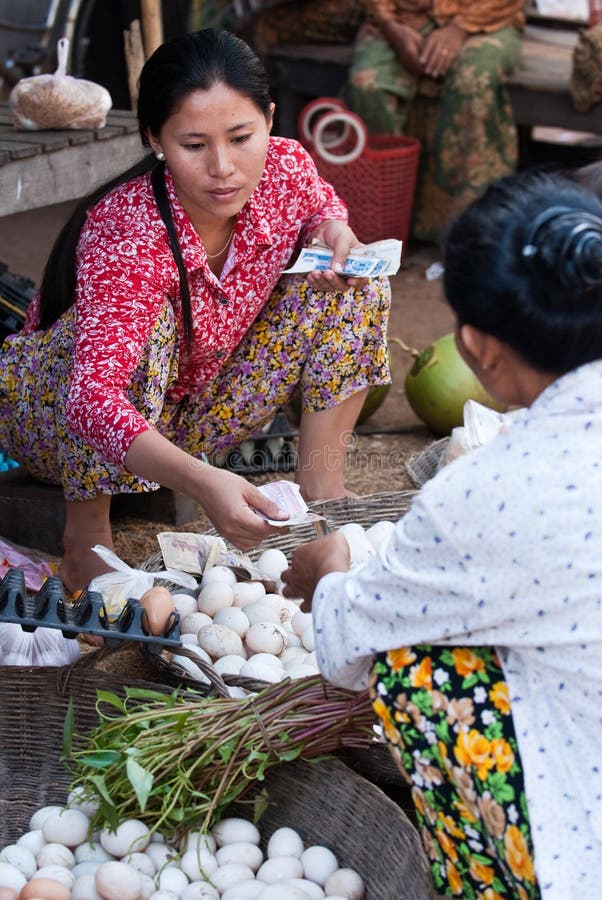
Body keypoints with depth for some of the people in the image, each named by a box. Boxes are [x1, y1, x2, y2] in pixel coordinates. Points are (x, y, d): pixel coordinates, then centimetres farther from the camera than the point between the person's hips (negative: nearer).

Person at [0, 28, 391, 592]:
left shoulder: (287, 170, -19)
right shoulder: (124, 231, -36)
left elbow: (322, 212, 8)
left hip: (190, 415, 6)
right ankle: (85, 537, -23)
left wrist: (332, 233, -17)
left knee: (354, 283, -7)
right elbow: (94, 399, -48)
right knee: (144, 323, -39)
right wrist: (202, 482, -63)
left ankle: (320, 484, -5)